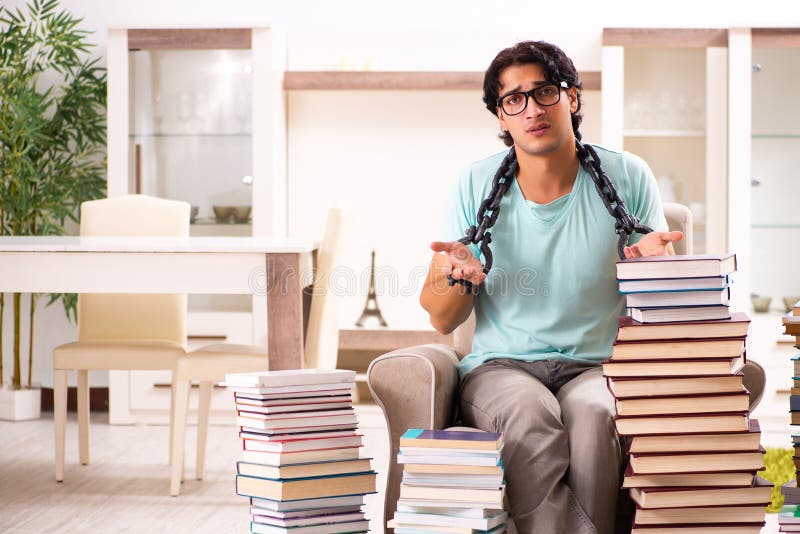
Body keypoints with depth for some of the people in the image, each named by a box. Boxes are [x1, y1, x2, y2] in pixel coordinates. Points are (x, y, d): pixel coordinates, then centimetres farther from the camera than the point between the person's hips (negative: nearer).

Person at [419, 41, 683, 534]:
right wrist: (459, 276, -16)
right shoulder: (477, 187, 3)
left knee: (593, 413, -35)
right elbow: (441, 321, 6)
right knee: (532, 412, -34)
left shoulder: (628, 179, 1)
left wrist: (652, 265, -15)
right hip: (500, 366, 0)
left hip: (597, 367, 0)